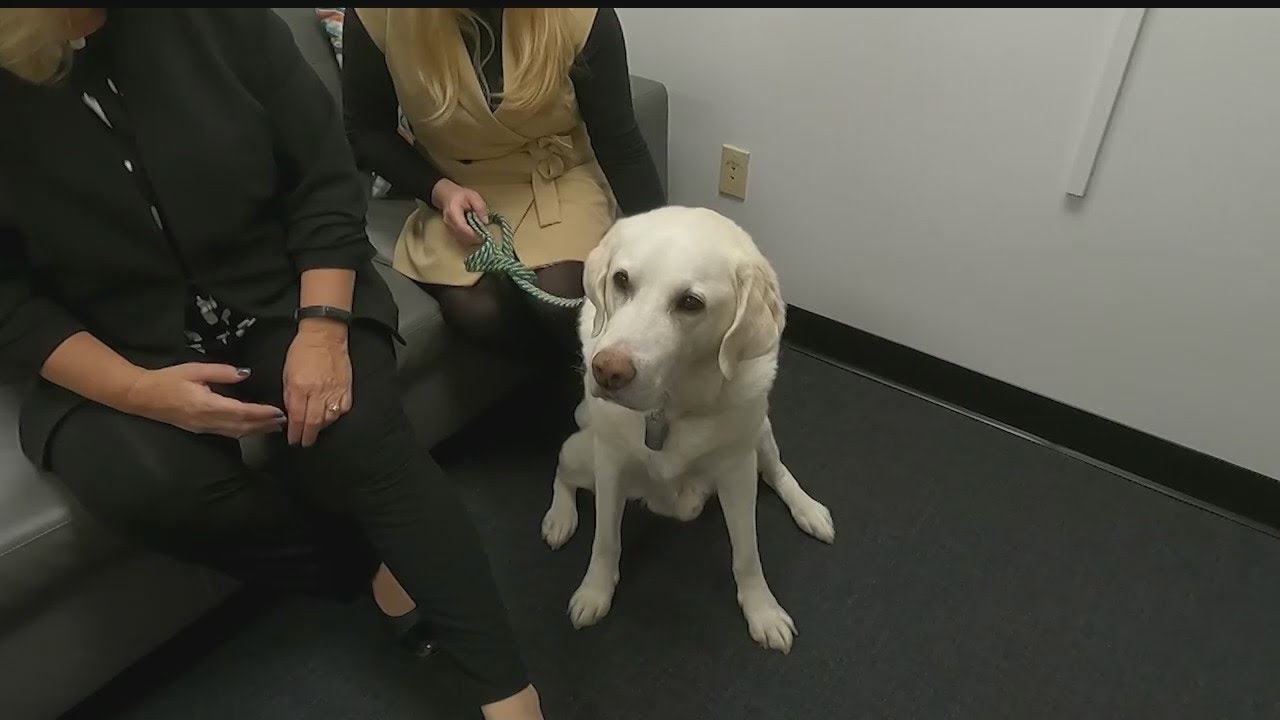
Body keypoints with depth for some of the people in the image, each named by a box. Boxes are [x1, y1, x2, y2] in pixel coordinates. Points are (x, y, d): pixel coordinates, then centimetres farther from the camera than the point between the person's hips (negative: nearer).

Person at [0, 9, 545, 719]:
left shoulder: (215, 17, -9)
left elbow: (325, 175, -6)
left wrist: (322, 328, -18)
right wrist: (139, 389, -23)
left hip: (278, 296, 0)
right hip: (112, 356, 1)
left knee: (359, 433, -26)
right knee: (152, 485, -30)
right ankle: (377, 566, -6)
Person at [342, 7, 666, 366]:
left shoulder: (581, 14, -17)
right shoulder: (376, 16, -15)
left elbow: (619, 143, -9)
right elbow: (364, 130, 0)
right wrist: (437, 189, -17)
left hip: (559, 177, 0)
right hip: (455, 192, 1)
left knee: (559, 300, -30)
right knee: (475, 310, -29)